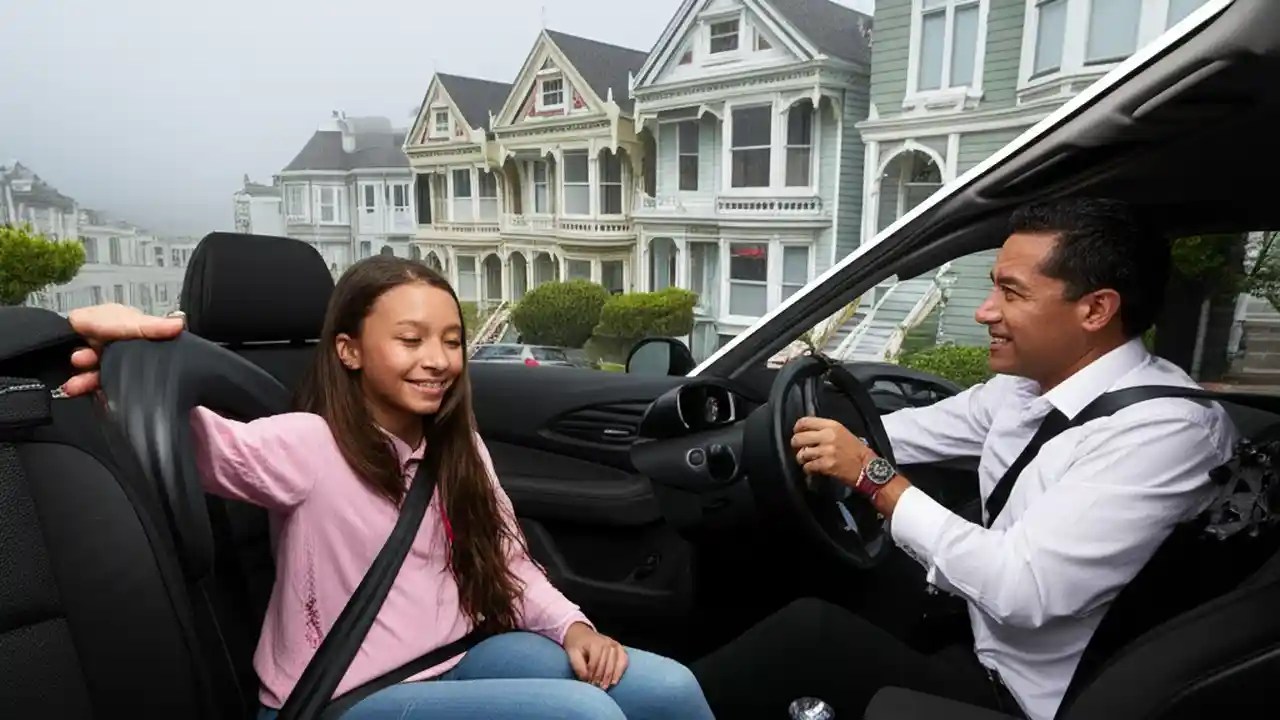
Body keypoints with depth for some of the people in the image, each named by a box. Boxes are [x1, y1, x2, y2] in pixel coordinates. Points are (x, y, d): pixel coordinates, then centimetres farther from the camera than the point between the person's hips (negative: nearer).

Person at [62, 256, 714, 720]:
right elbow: (215, 447, -34)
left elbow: (507, 561, 8)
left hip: (455, 660, 6)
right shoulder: (312, 446, -14)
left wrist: (572, 627, -8)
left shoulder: (459, 451, 6)